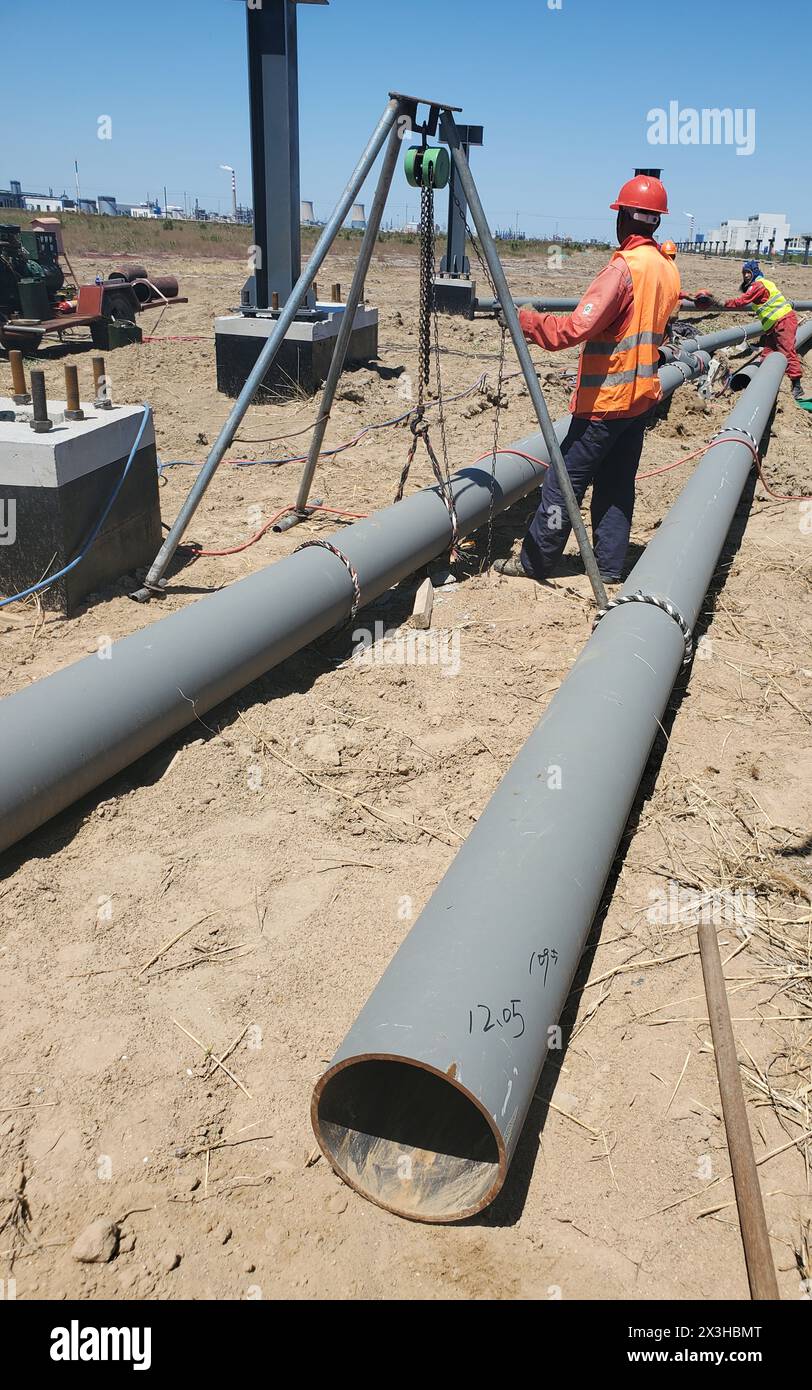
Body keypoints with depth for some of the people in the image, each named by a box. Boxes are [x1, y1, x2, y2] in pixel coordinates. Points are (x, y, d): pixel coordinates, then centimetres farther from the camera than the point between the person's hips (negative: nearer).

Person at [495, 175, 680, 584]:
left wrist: (523, 319, -17)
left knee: (564, 480, -1)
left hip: (605, 400, -8)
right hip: (642, 396, 8)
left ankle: (535, 561, 6)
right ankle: (609, 566, 16)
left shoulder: (623, 267, -17)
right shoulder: (669, 269, 10)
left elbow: (575, 328, -25)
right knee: (616, 484, 12)